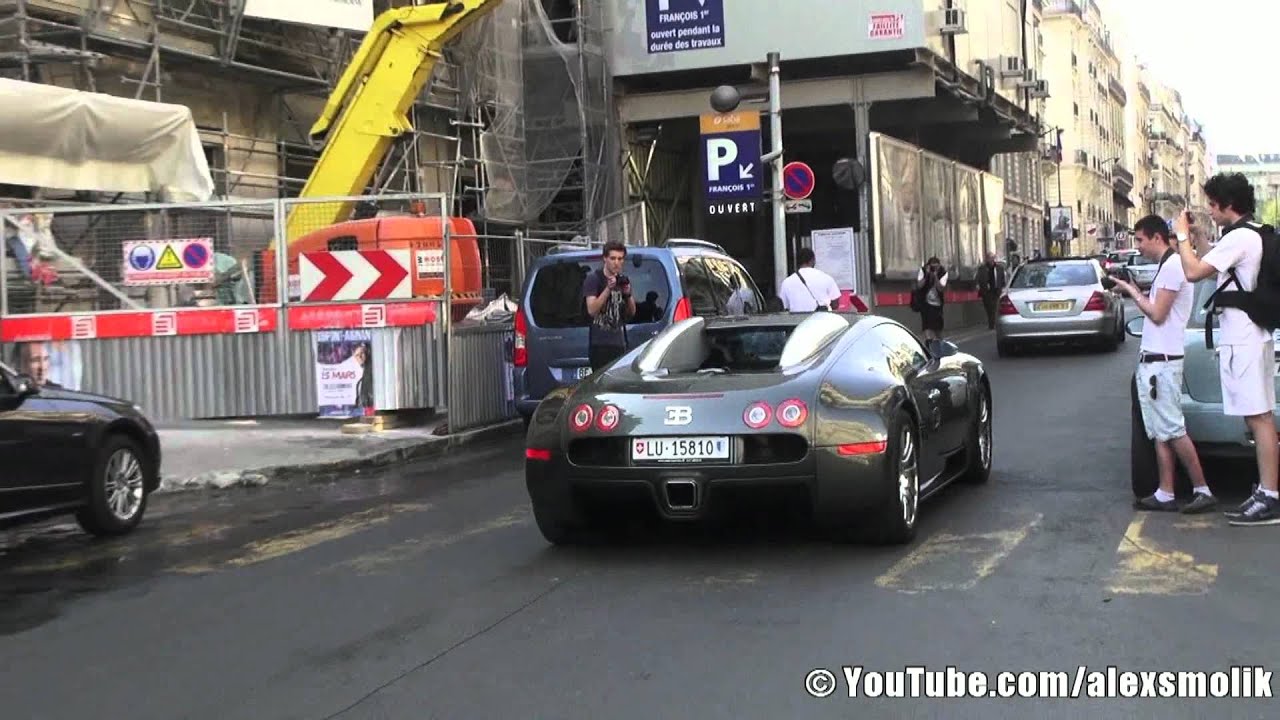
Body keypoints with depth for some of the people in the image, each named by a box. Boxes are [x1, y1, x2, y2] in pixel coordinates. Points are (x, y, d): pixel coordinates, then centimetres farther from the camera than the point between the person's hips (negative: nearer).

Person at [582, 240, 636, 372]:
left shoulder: (623, 280, 15)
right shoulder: (593, 279, -2)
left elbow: (632, 313, 16)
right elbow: (591, 310, -12)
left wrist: (628, 295, -2)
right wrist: (608, 289, -19)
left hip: (619, 343, 5)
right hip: (599, 344, -5)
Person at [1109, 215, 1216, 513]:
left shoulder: (1171, 266, -14)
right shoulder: (1169, 265, 18)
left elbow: (1157, 314, -15)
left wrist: (1132, 291, -5)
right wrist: (1136, 294, 8)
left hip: (1162, 362, -10)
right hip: (1152, 360, 10)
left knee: (1172, 430, -8)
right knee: (1160, 432, 7)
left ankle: (1202, 491, -3)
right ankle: (1165, 495, 8)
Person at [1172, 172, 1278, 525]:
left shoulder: (1239, 238, -15)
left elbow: (1194, 272, -19)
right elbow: (1208, 268, 25)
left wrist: (1182, 235, -6)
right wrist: (1194, 239, 19)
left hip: (1244, 341, -10)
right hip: (1248, 337, 10)